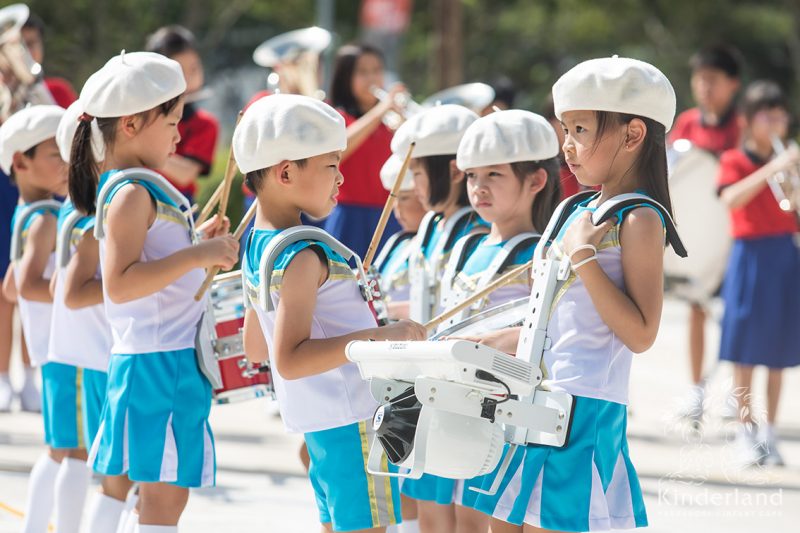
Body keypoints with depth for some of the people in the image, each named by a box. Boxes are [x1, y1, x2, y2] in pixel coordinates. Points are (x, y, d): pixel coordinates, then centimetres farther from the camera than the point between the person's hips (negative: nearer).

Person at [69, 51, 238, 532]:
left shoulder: (147, 189, 15)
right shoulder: (130, 194, -16)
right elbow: (119, 284, -27)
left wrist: (201, 245, 15)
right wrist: (197, 256, -28)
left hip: (175, 363, 10)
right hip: (158, 364, -10)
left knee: (167, 493, 13)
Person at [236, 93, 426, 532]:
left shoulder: (258, 249, 11)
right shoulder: (302, 257, -19)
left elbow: (256, 347, 20)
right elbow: (289, 360, -27)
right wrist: (378, 337, -29)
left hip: (317, 424, 10)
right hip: (352, 422, -10)